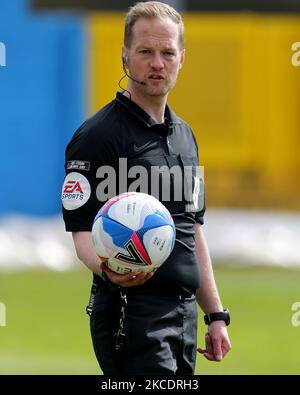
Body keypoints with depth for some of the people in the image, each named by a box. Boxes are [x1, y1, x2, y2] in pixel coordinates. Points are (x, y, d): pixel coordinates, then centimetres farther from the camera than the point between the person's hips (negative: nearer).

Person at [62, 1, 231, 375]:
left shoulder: (184, 134, 16)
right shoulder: (97, 136, -9)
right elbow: (84, 233, -13)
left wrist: (216, 315, 17)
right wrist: (109, 269, -35)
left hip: (184, 313, 8)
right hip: (133, 314, -8)